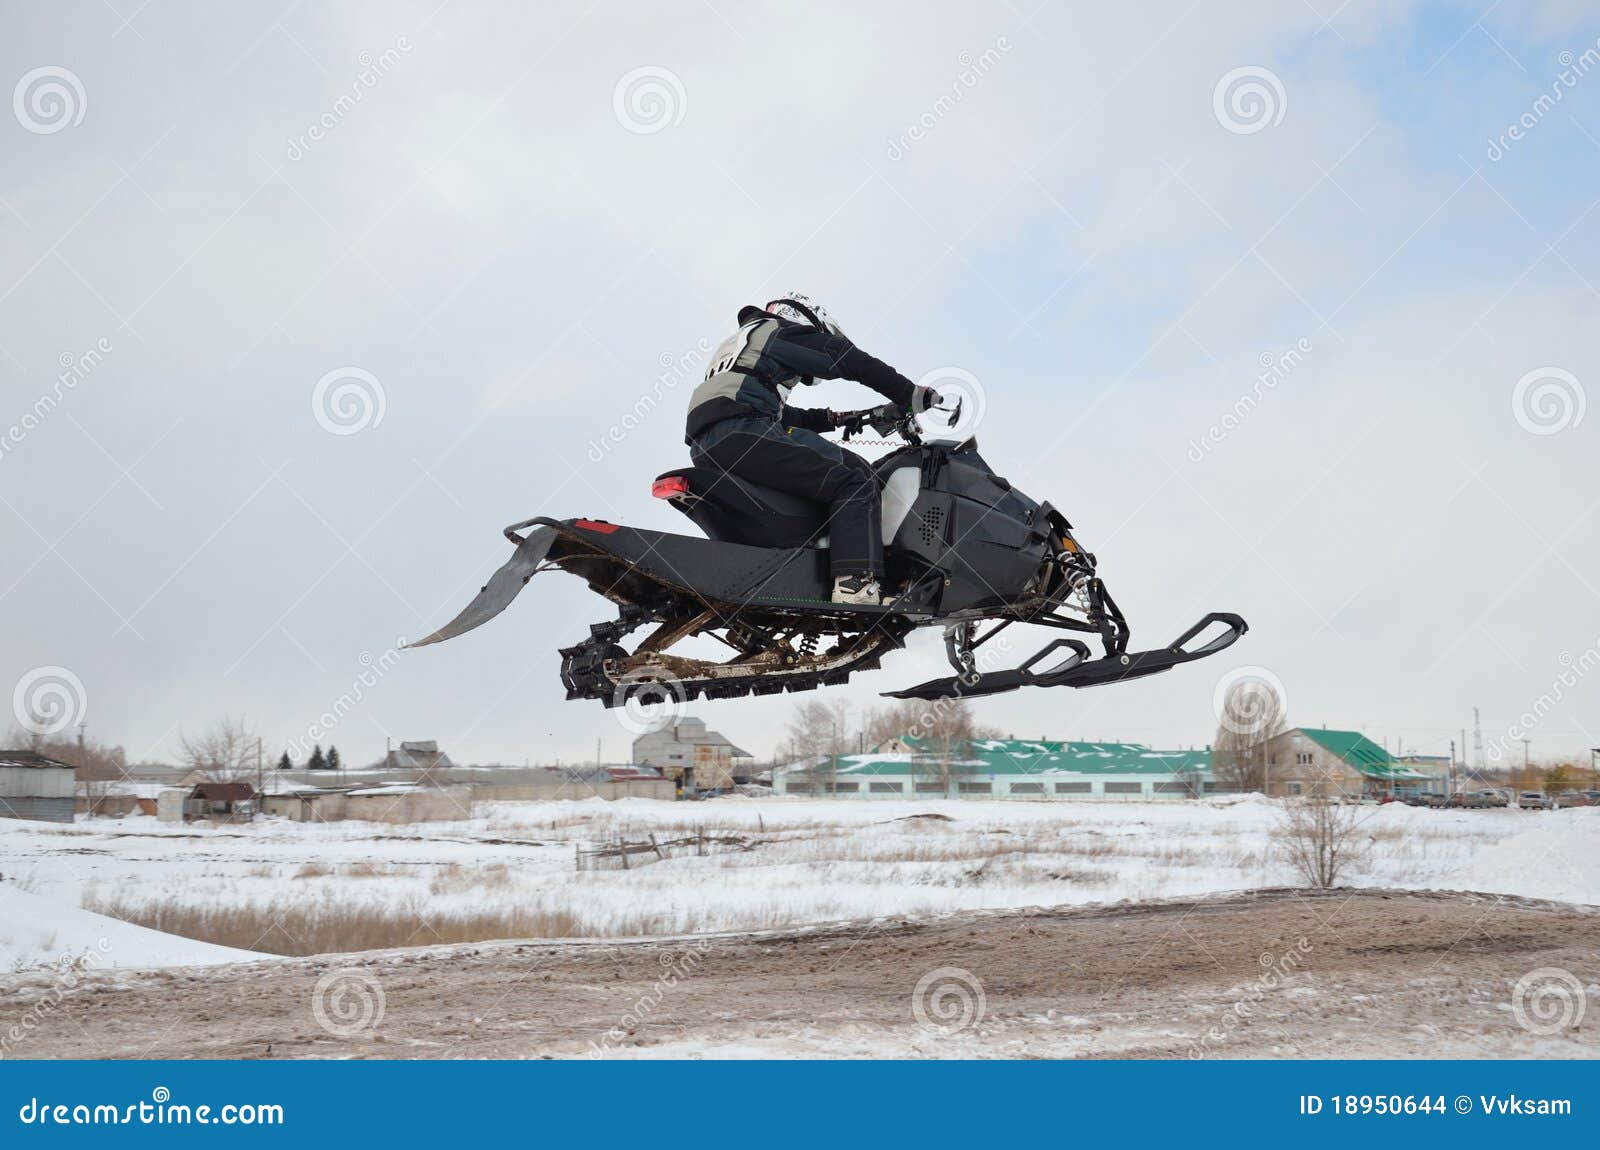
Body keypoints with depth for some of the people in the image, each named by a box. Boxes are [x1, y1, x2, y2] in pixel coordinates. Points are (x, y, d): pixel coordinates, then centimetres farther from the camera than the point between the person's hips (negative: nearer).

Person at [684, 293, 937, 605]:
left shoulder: (738, 340, 39)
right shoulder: (785, 332, 13)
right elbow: (852, 362, 5)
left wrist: (833, 418, 30)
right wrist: (914, 395, 8)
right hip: (741, 432, -9)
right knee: (854, 480, -10)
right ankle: (855, 585, -28)